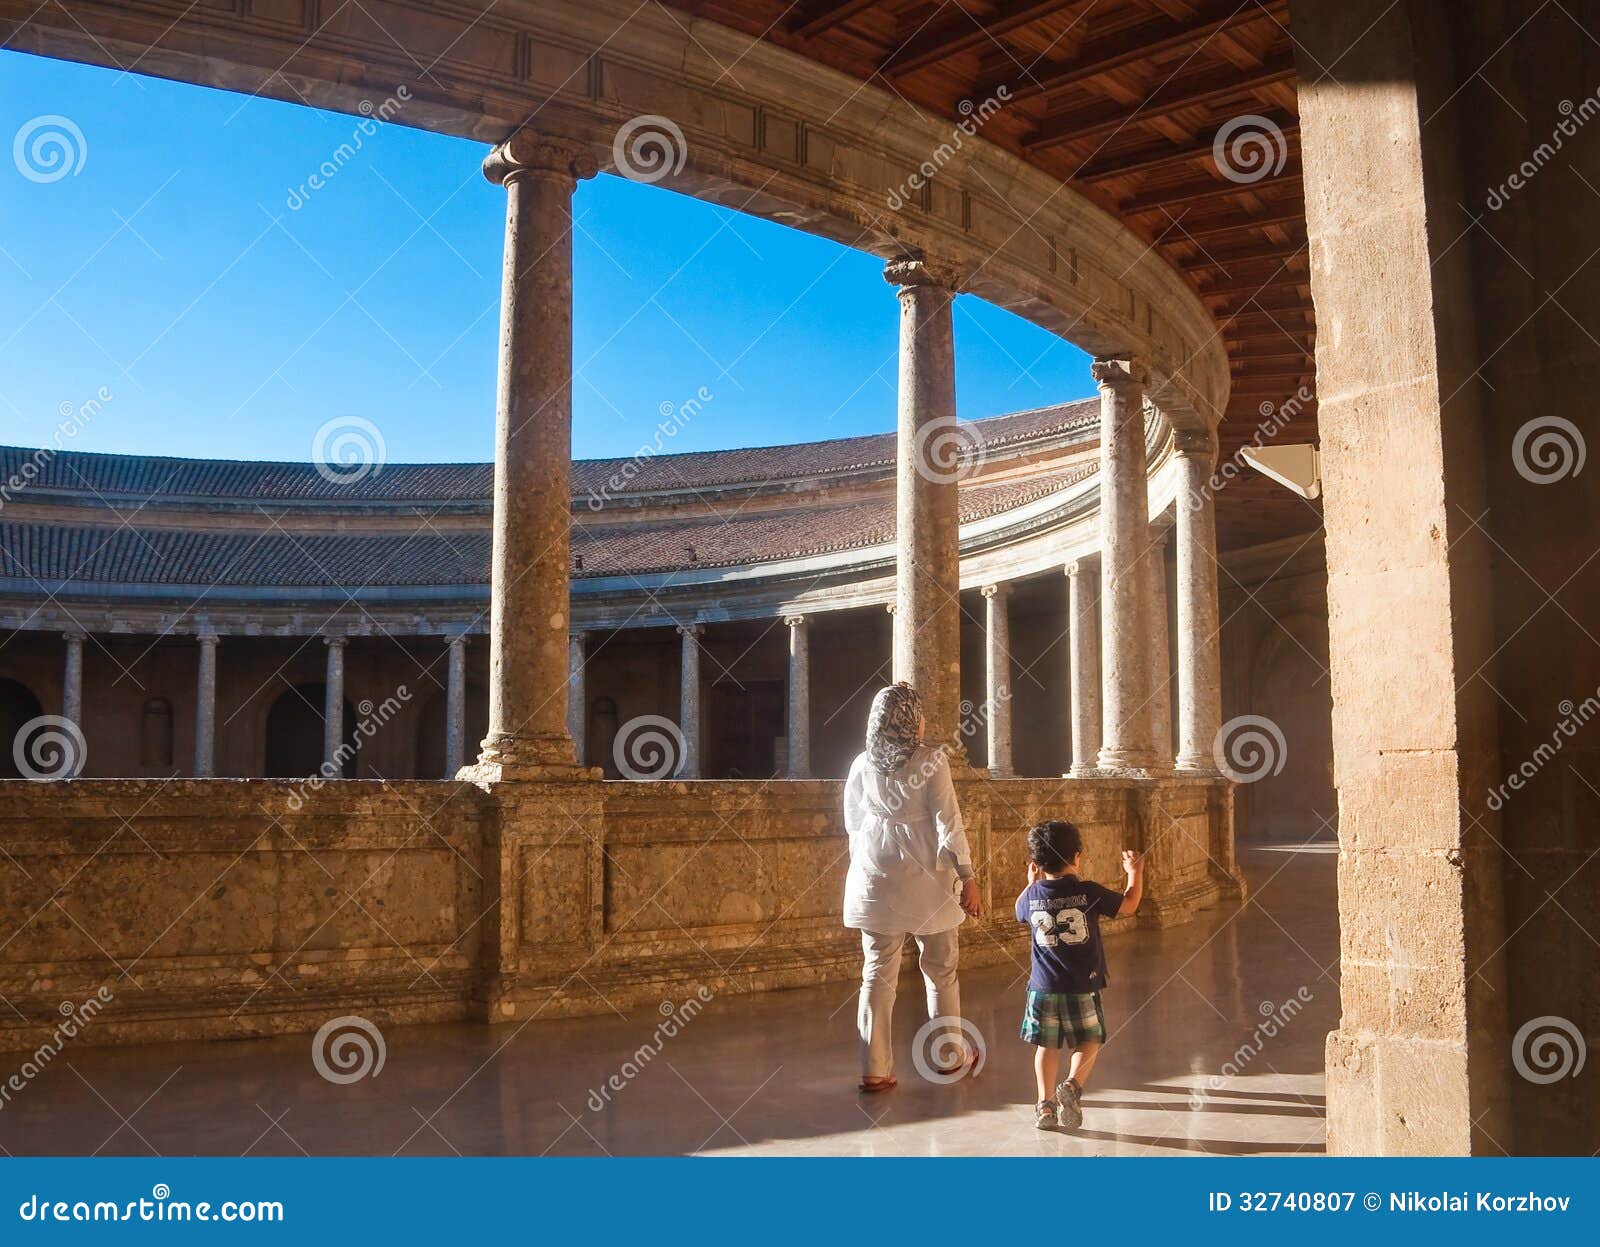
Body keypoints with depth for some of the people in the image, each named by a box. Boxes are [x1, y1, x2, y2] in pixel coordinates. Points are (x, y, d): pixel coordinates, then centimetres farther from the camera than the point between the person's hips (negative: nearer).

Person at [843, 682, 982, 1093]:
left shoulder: (862, 765, 2)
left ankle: (875, 1069, 5)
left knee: (877, 974, 6)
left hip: (875, 879, 3)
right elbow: (948, 821, -10)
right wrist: (968, 878, -5)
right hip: (927, 880, -3)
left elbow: (854, 825, 10)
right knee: (940, 970, 14)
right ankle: (950, 1056, 26)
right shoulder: (931, 760, -10)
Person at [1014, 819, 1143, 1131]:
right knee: (1089, 1042, 14)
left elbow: (1019, 911, 21)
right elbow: (1128, 905, 4)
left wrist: (1032, 882, 33)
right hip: (1083, 988, -2)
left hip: (1043, 987, 2)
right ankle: (1072, 1085, -8)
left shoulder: (1032, 896, -3)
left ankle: (1046, 1104, 9)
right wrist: (1135, 872, 18)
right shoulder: (1089, 892, -10)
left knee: (1047, 1046, 12)